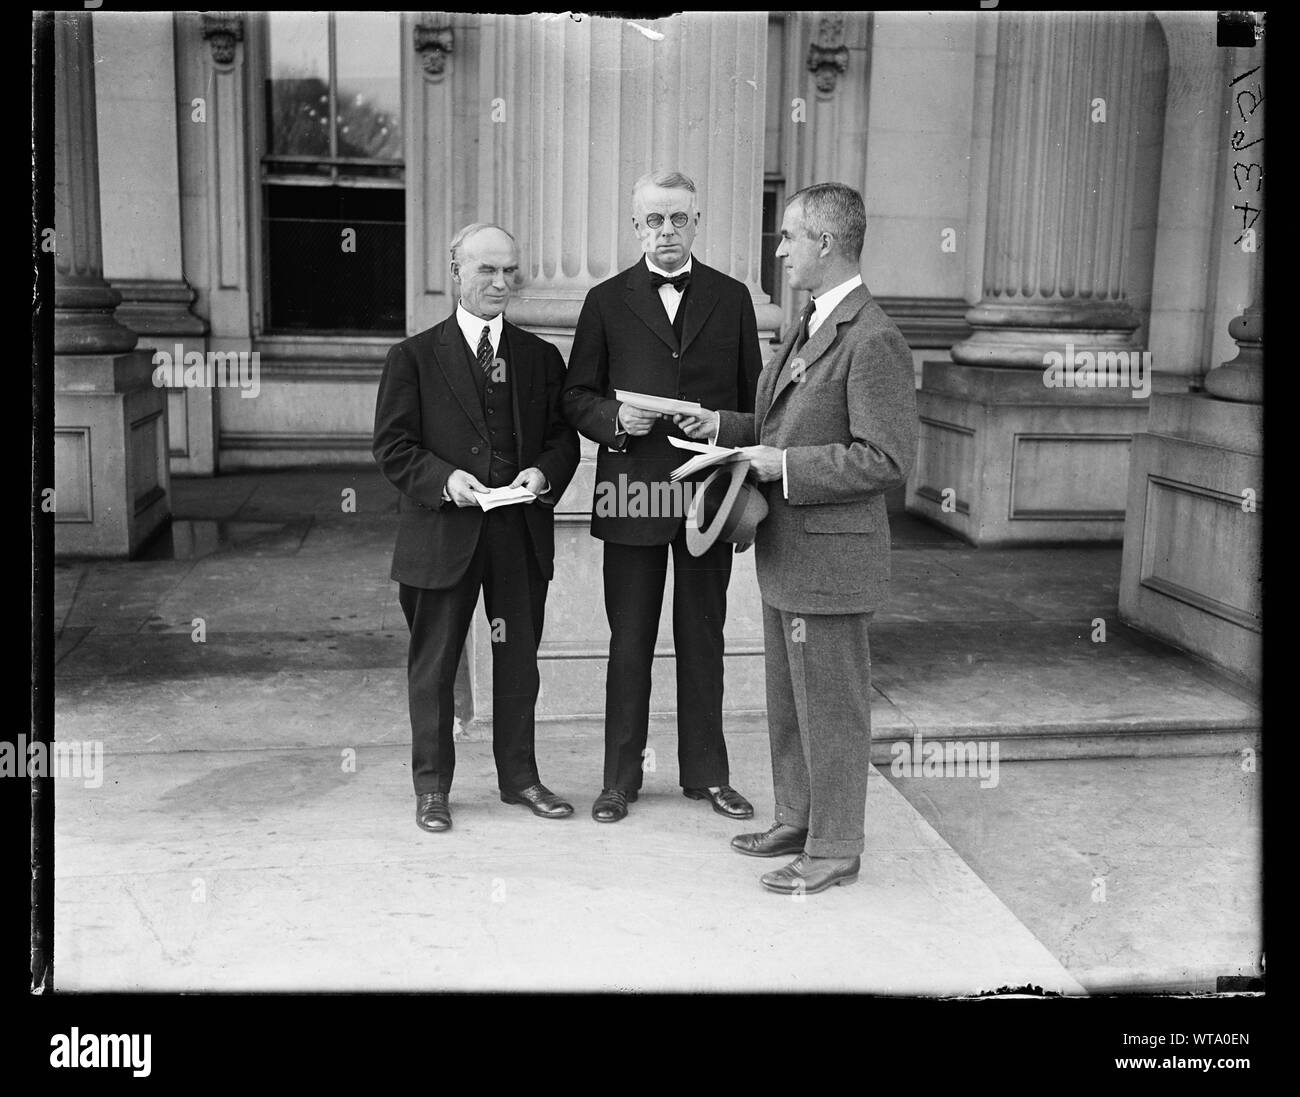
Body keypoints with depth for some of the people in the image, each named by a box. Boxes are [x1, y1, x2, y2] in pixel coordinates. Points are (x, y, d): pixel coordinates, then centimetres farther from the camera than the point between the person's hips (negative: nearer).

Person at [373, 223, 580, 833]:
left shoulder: (541, 357, 11)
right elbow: (393, 446, -2)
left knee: (519, 659, 12)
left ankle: (520, 777, 27)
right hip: (442, 533, -3)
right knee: (433, 664, 6)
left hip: (522, 533, 3)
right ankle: (431, 786, 20)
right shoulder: (414, 357, 1)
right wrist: (445, 479, -17)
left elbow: (563, 438, 12)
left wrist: (543, 474, -9)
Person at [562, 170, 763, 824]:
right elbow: (577, 397, 6)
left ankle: (705, 773, 22)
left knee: (703, 639, 10)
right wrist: (615, 419, -15)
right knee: (629, 643, 6)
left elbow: (751, 398, 9)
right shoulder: (606, 302, 6)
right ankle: (620, 778, 18)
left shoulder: (732, 299, 9)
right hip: (631, 494, -1)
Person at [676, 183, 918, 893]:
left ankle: (834, 849, 16)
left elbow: (887, 459, -22)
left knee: (831, 708, 2)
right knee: (787, 700, 20)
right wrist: (724, 428, 7)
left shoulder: (873, 341, -18)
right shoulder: (808, 327, 13)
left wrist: (783, 465, -21)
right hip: (784, 554, 10)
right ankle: (797, 820, 35)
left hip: (829, 555, -10)